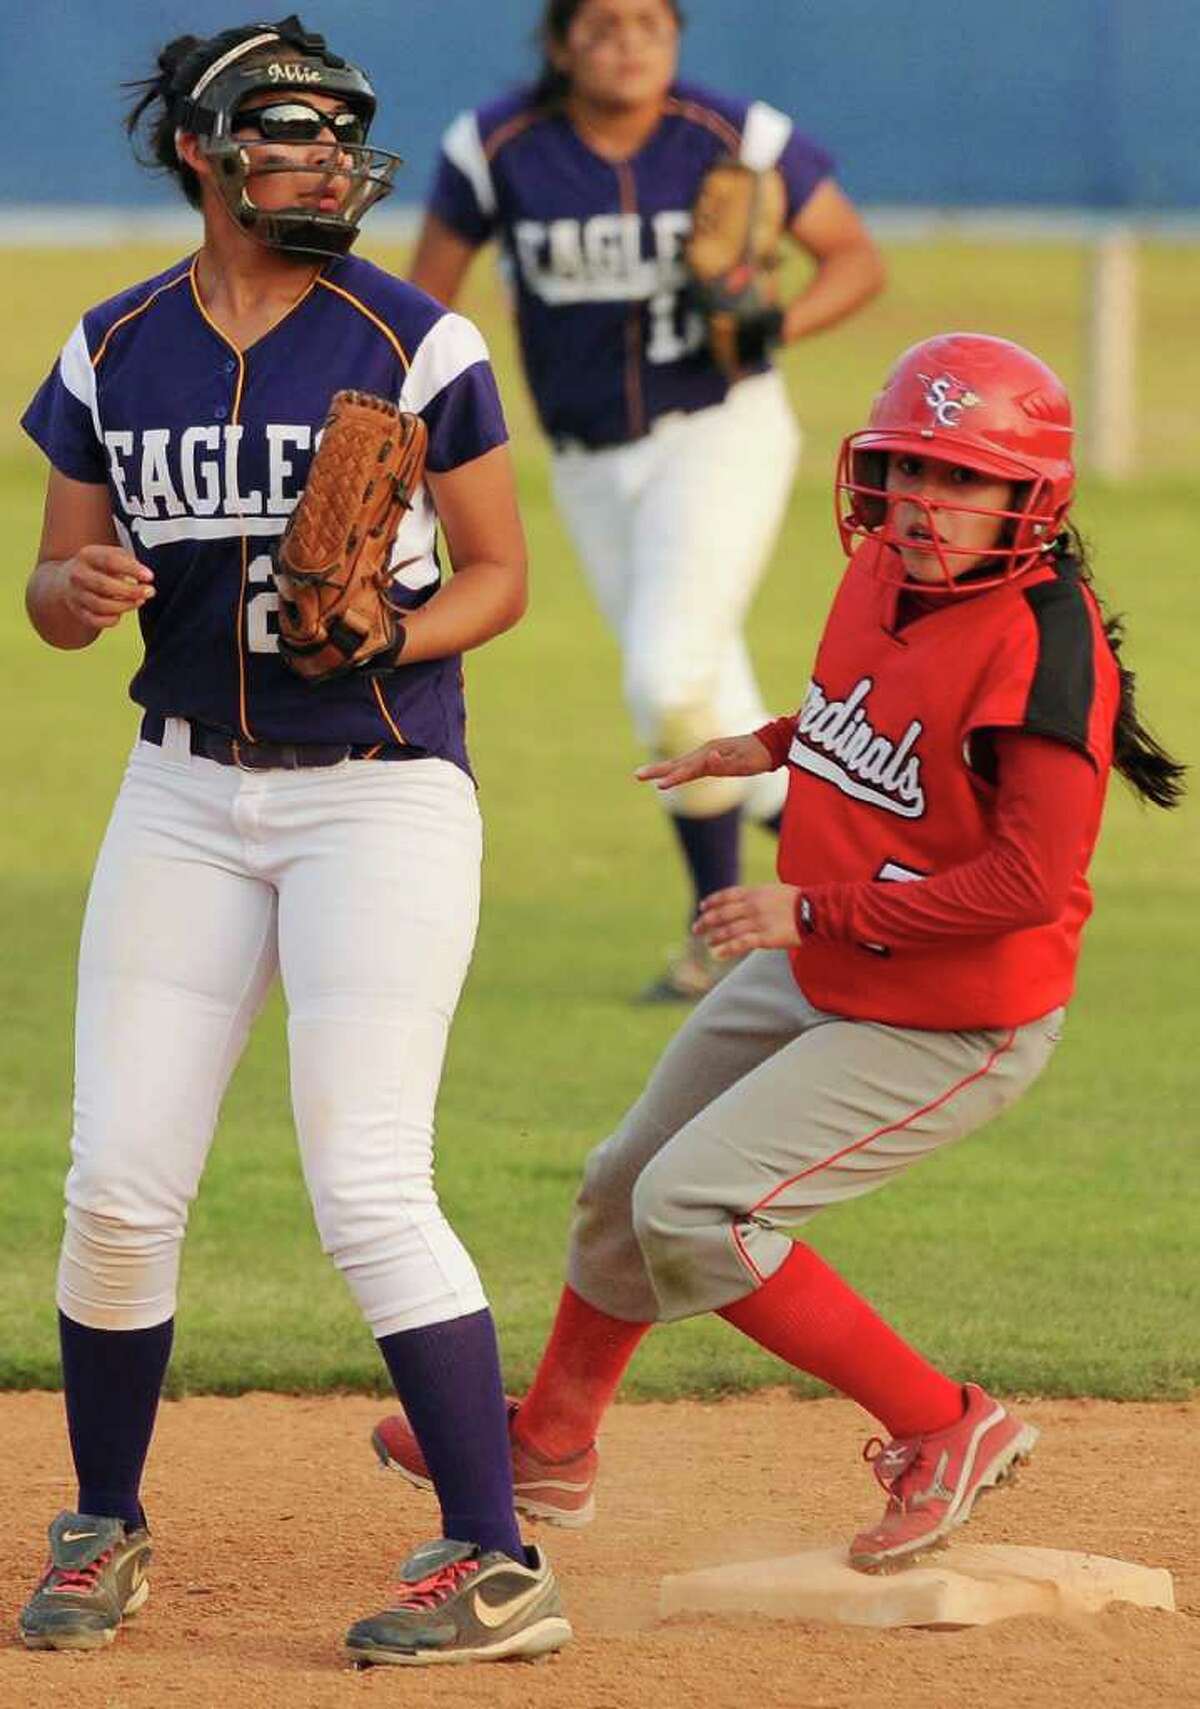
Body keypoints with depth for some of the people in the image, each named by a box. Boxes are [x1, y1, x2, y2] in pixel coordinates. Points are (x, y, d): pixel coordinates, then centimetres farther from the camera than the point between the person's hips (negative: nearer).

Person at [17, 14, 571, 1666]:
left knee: (368, 1190, -12)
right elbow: (59, 587, 11)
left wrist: (387, 636, -19)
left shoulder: (415, 344, -4)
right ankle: (104, 1528, 20)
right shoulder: (114, 353, 6)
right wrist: (74, 593, -13)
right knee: (119, 1185, 2)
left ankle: (498, 1562, -7)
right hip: (187, 791, 4)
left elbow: (498, 574, 1)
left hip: (382, 787, -4)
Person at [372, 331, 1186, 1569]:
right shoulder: (881, 568, -3)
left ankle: (945, 1430, -4)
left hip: (948, 1025, -9)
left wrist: (817, 910, -27)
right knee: (630, 1183, 20)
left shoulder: (1044, 643, -28)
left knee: (695, 1210, -16)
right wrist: (771, 745, 14)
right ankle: (551, 1446, 44)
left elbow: (1032, 881, -31)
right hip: (809, 973, 9)